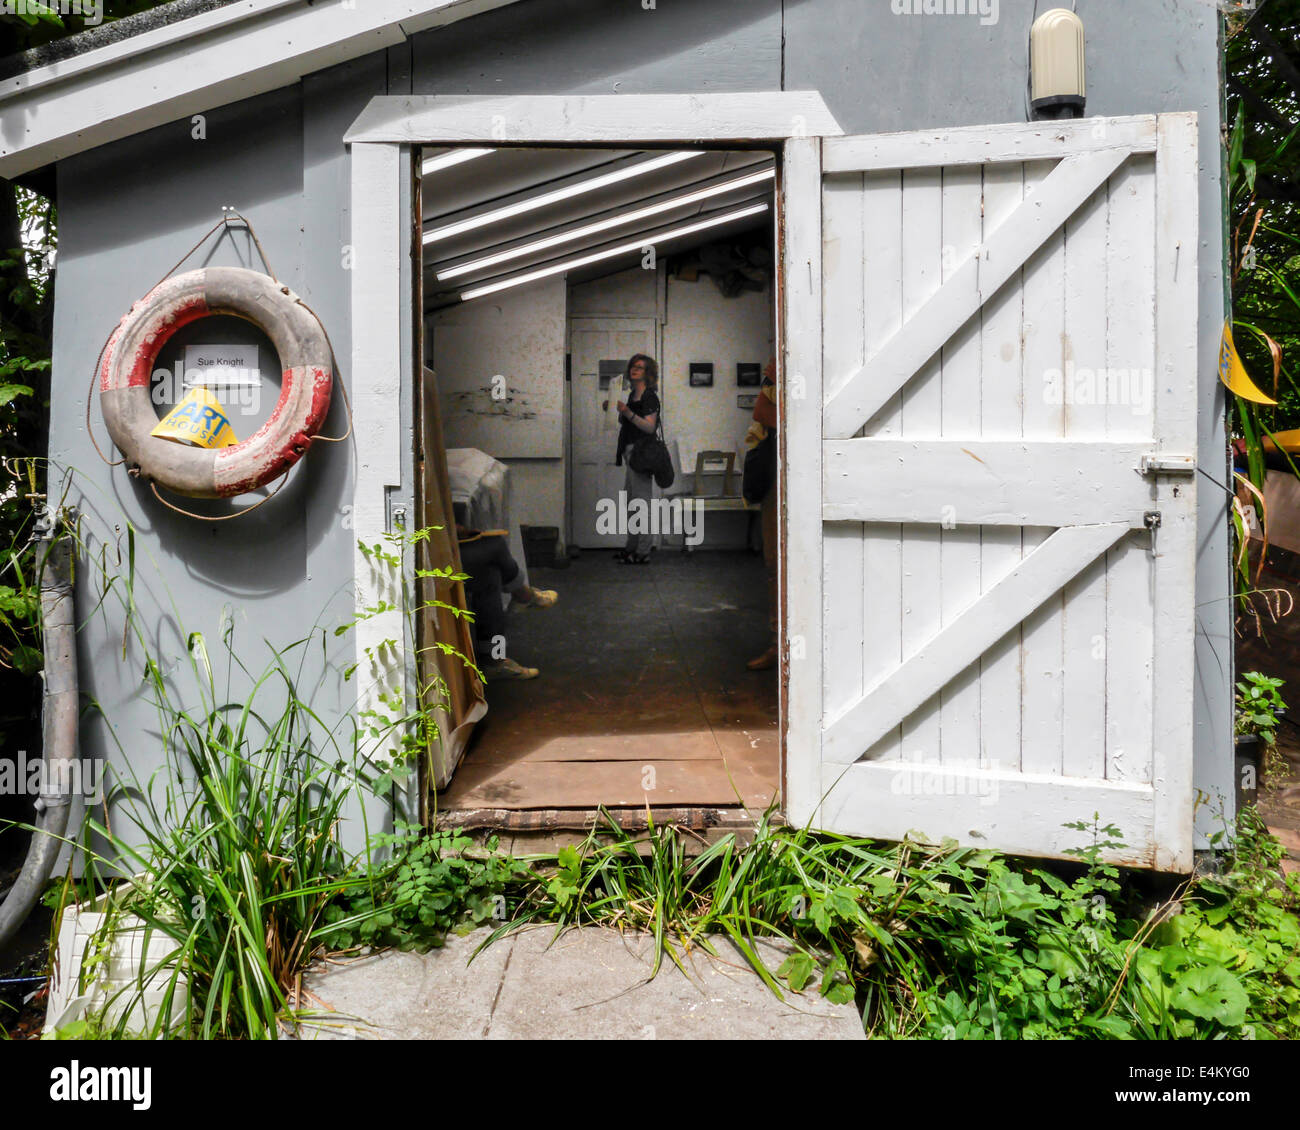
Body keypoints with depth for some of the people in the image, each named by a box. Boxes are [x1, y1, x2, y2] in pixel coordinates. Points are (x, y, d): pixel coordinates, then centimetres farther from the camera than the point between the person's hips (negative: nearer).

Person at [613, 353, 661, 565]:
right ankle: (632, 547, 24)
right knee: (630, 502, 15)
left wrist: (628, 413, -28)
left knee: (642, 502, -8)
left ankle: (643, 553, -7)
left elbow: (650, 426, -21)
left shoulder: (649, 397, -10)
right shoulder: (633, 394, 17)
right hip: (631, 453, 10)